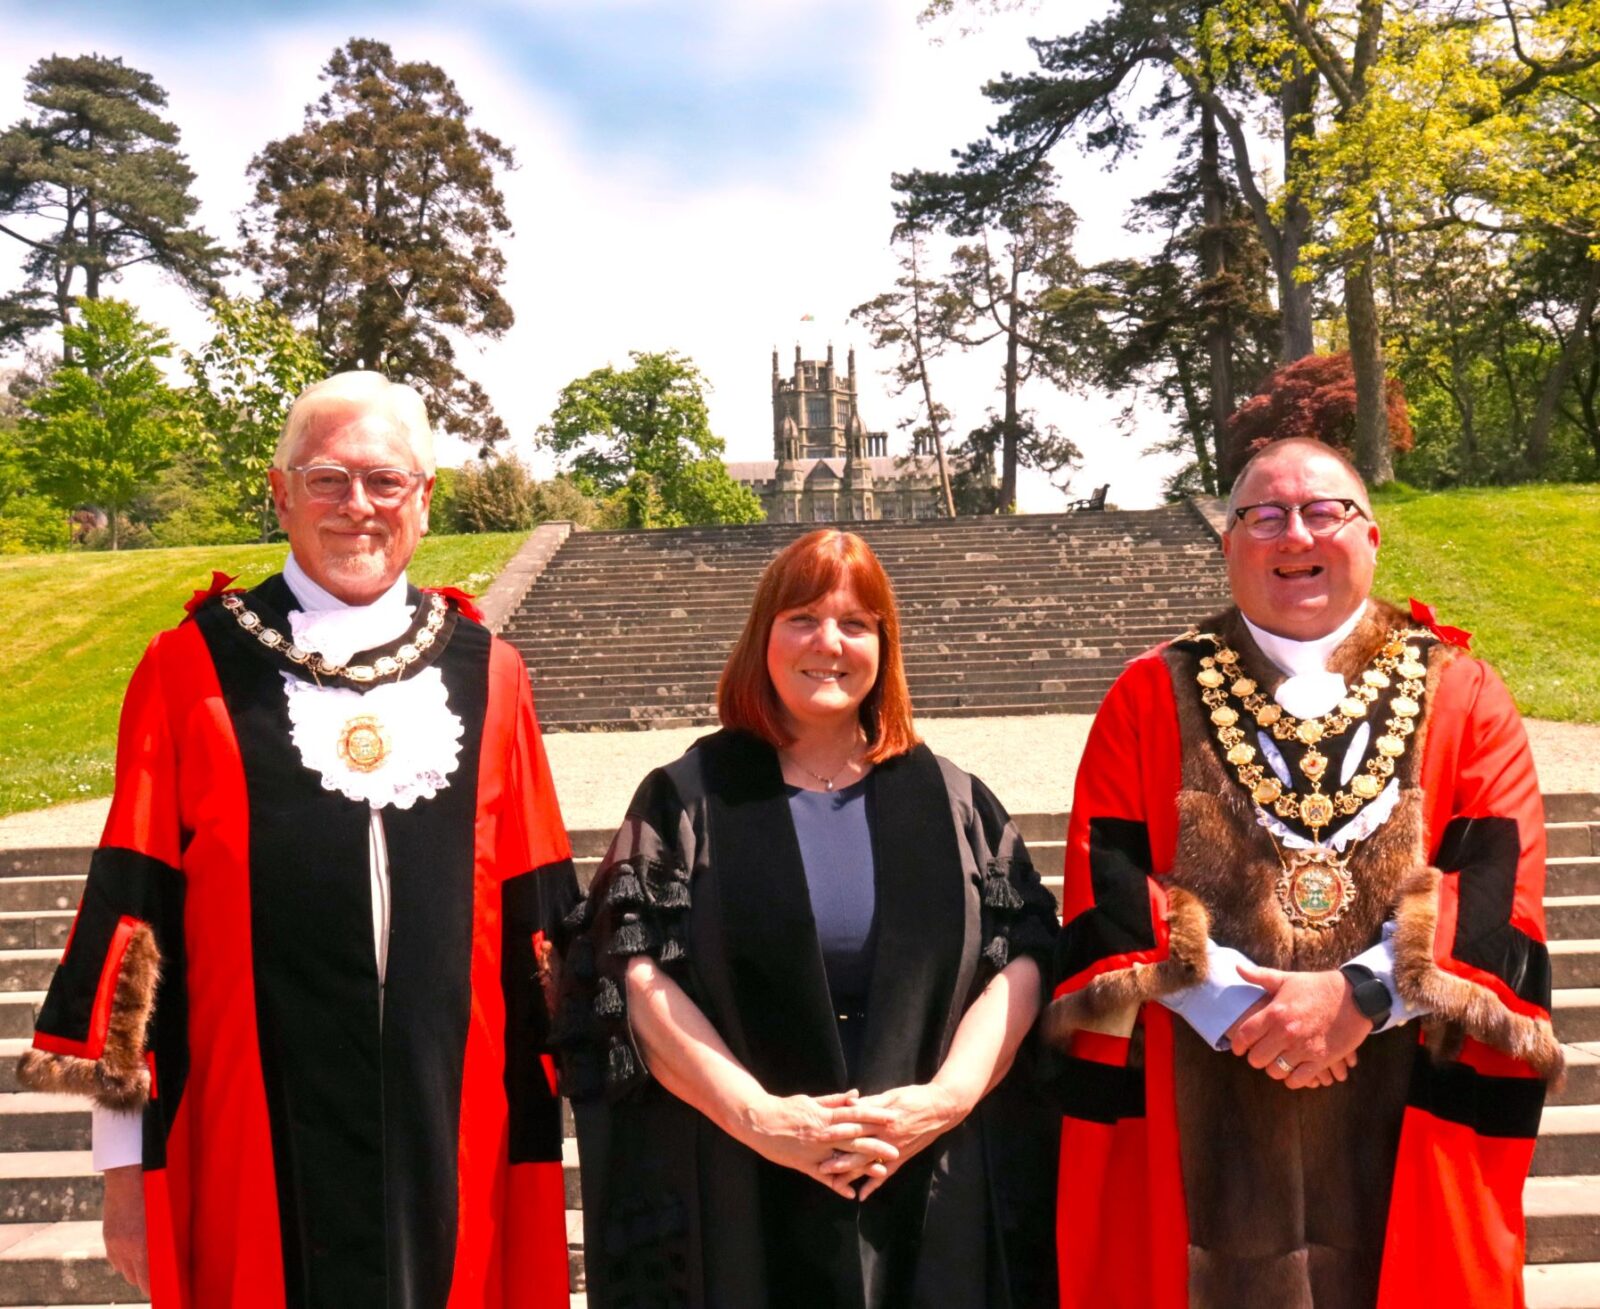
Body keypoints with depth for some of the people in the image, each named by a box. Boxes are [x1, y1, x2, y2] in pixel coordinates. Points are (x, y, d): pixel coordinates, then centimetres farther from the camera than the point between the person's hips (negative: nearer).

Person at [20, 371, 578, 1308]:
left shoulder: (487, 675, 7)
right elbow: (132, 907, 0)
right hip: (258, 1137, -2)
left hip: (453, 1132, 2)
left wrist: (540, 1137, 8)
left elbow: (535, 915, 8)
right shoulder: (193, 668, 1)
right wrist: (125, 1159, -2)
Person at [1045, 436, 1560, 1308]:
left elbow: (1497, 885, -4)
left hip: (1404, 1120, 1)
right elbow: (1108, 889, -3)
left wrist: (1361, 994, -17)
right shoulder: (1151, 699, 6)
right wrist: (1234, 1007, -15)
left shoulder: (1462, 699, 7)